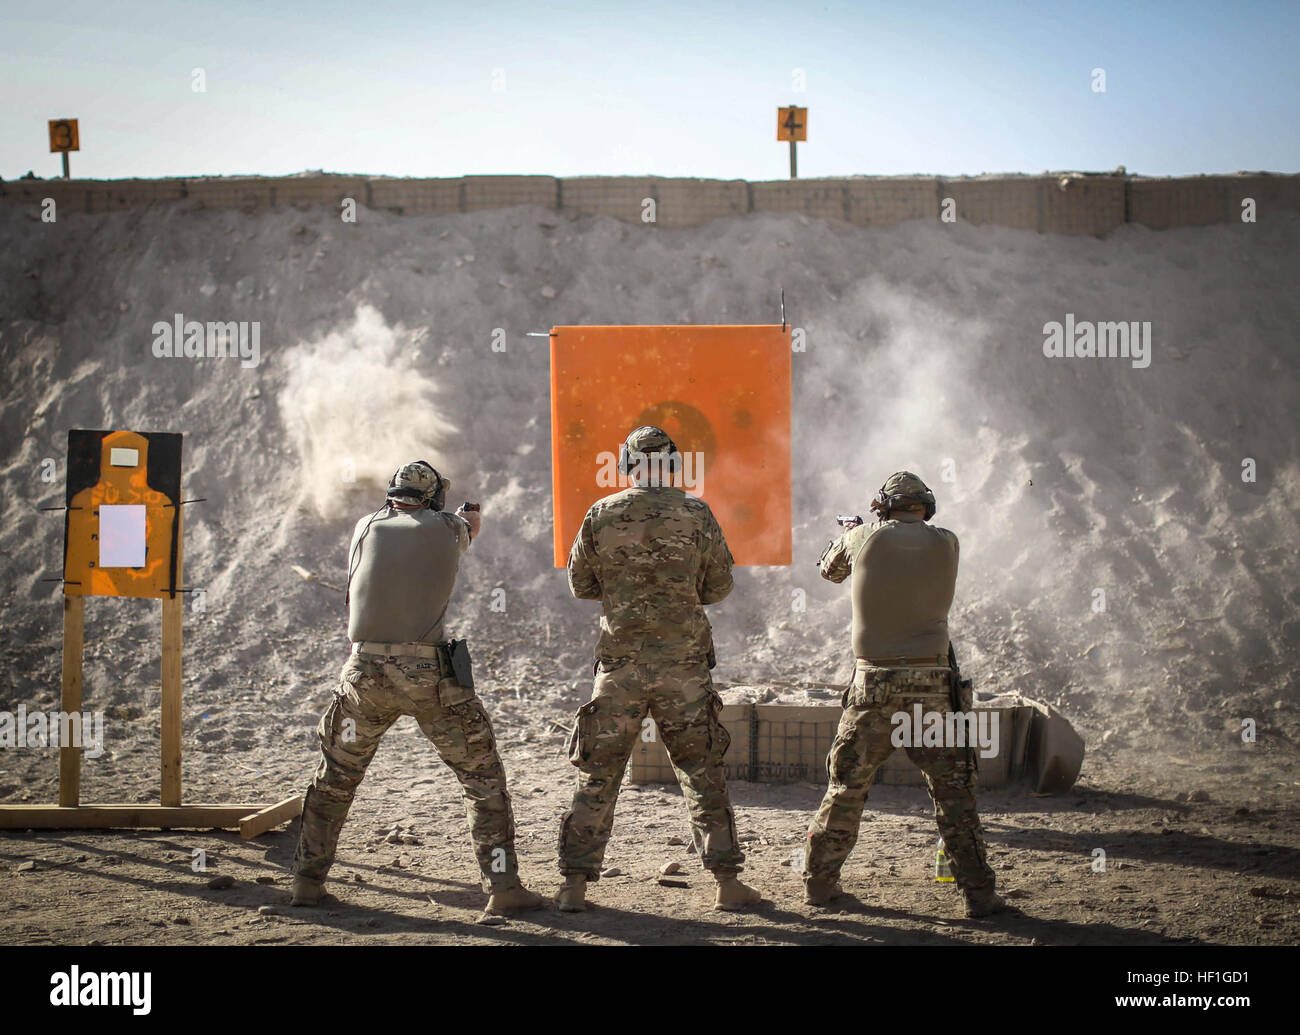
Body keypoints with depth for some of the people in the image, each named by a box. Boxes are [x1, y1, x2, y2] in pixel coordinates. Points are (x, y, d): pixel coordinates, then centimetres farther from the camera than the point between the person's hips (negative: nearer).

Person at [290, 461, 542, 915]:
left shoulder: (367, 526, 10)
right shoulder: (447, 530, 7)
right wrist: (468, 518, 55)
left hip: (364, 671, 2)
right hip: (428, 674, -2)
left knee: (335, 778, 20)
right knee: (482, 775, 9)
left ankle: (308, 880, 23)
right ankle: (503, 887, 5)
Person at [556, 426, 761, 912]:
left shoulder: (602, 515, -2)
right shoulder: (696, 515, -4)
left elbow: (581, 584, 8)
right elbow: (719, 586, 5)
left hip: (620, 665, 0)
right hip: (683, 666, 0)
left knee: (597, 776, 7)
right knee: (703, 774, 9)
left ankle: (574, 885, 5)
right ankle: (727, 881, 10)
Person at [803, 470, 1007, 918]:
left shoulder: (866, 539, -1)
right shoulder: (946, 544, 1)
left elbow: (831, 569, 17)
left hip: (873, 684, 0)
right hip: (930, 687, 0)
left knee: (846, 787, 13)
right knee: (953, 793, 7)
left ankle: (819, 881, 20)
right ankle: (978, 892, 6)